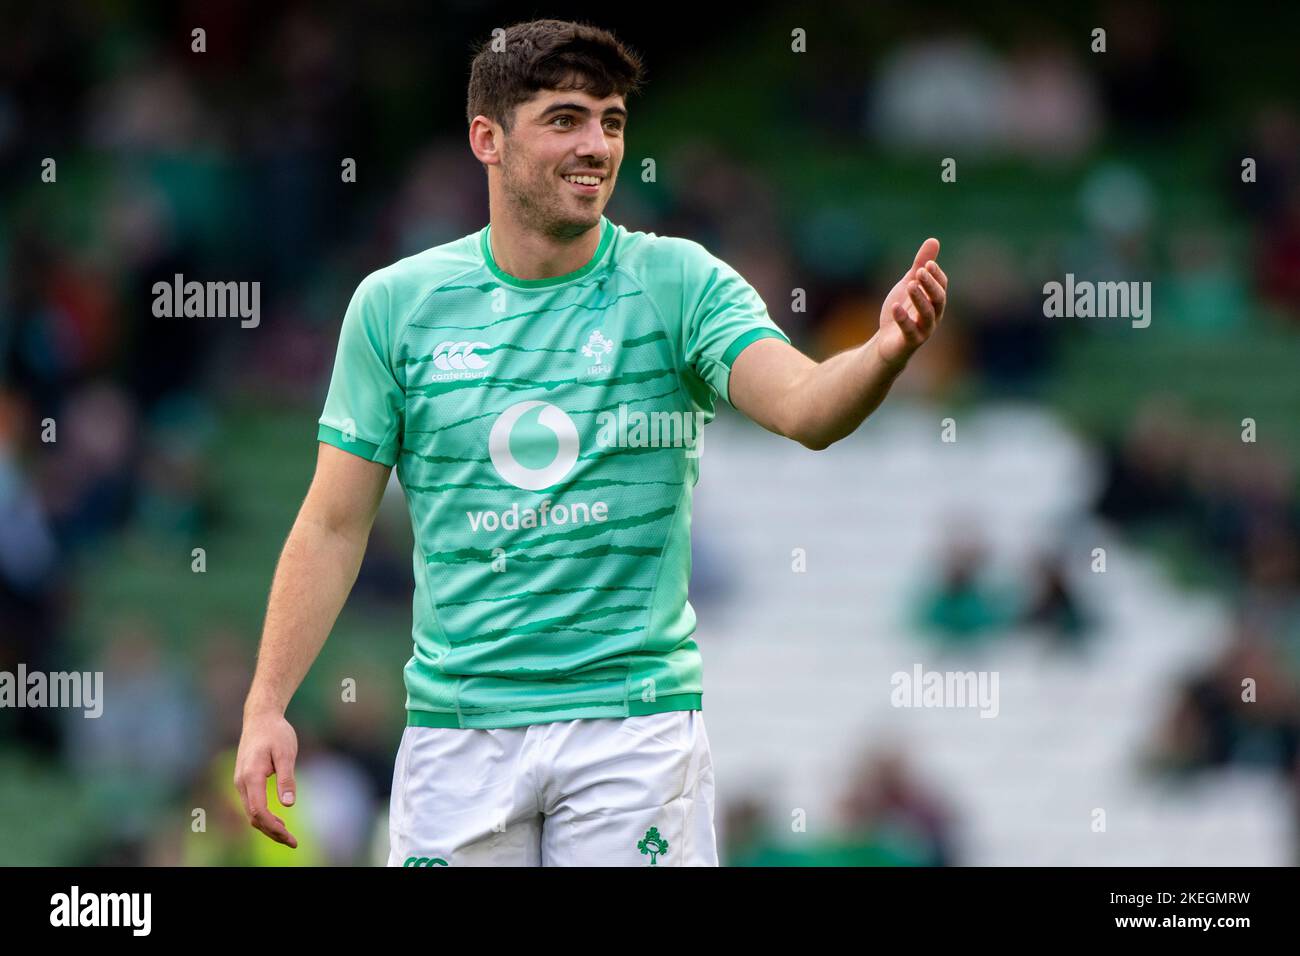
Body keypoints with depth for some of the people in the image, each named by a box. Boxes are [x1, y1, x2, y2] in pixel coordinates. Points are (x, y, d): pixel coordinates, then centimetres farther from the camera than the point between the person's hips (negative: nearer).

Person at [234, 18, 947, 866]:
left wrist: (886, 352, -41)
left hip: (635, 721, -1)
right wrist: (267, 707, -1)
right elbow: (333, 527, 6)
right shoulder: (397, 304, 2)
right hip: (458, 725, 1)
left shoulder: (678, 283, -2)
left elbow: (803, 405, -18)